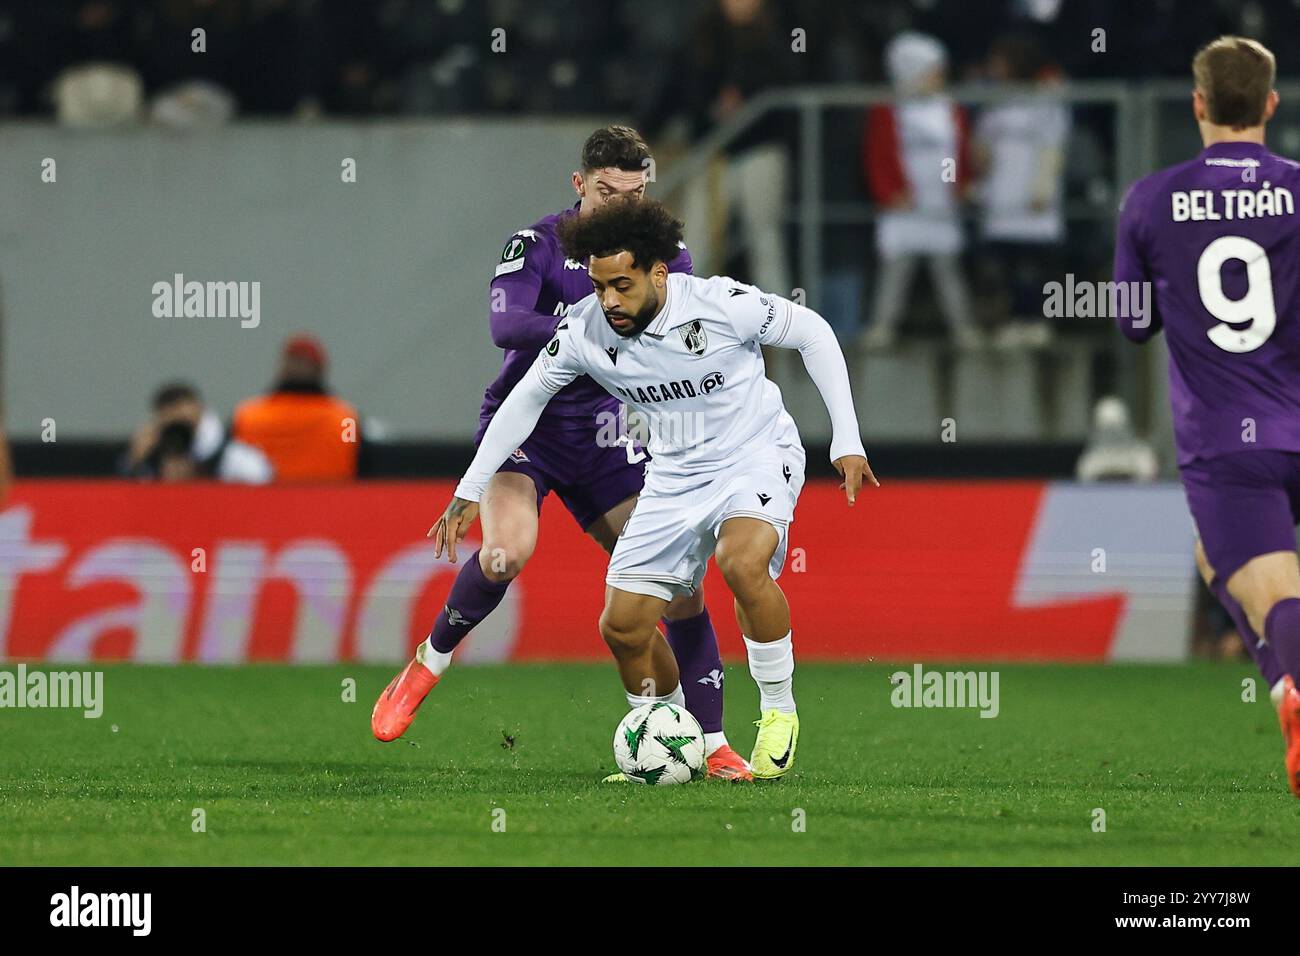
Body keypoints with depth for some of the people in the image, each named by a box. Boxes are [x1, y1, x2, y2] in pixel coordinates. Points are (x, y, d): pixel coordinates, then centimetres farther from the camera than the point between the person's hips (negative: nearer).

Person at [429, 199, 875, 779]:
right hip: (675, 474, 5)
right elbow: (525, 399, 4)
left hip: (757, 453, -5)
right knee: (623, 627, -2)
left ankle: (779, 715, -15)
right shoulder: (584, 332, -14)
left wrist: (846, 441, -9)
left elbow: (812, 333, -8)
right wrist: (471, 491, 6)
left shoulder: (721, 305, -24)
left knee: (743, 563, -35)